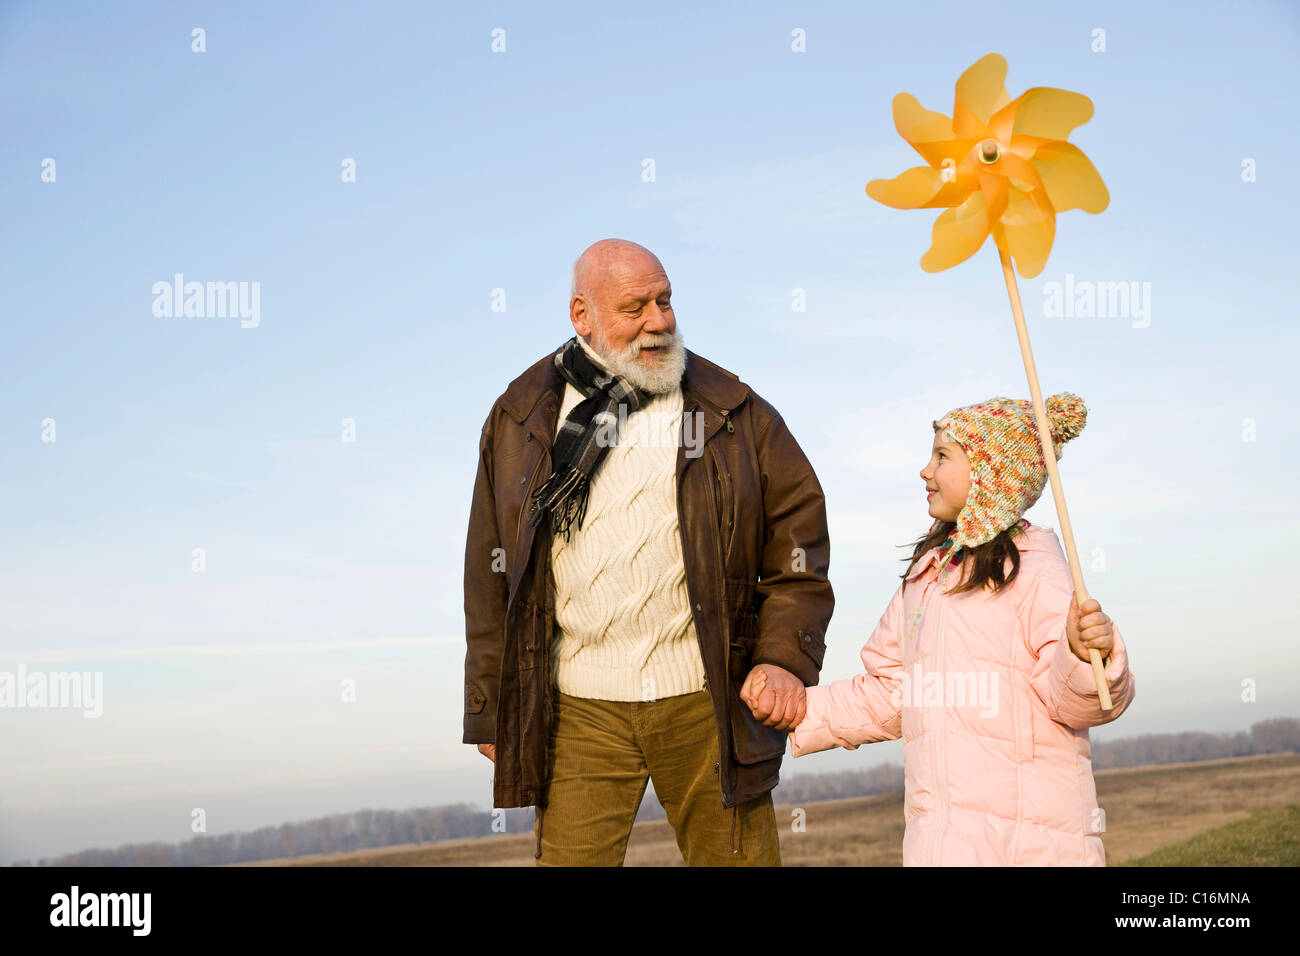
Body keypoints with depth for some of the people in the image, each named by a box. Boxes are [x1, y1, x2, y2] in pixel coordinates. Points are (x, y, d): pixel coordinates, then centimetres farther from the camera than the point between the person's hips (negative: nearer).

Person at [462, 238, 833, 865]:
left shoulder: (734, 412, 5)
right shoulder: (520, 420, 7)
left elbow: (797, 534, 6)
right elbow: (490, 575, 9)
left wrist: (786, 659, -6)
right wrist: (491, 711, 7)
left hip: (706, 701, 0)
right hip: (578, 710, 0)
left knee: (739, 856, 6)